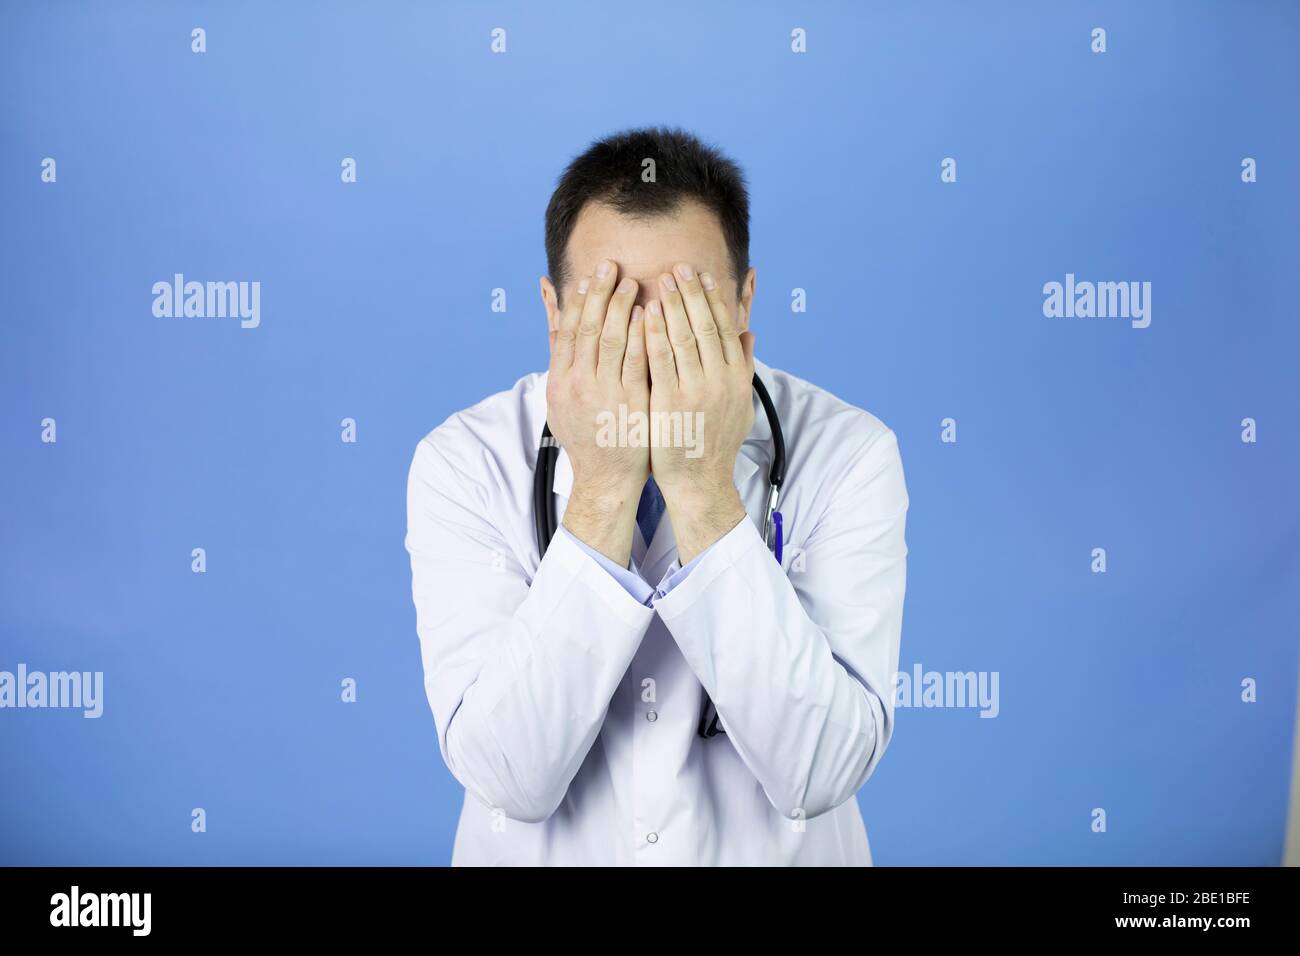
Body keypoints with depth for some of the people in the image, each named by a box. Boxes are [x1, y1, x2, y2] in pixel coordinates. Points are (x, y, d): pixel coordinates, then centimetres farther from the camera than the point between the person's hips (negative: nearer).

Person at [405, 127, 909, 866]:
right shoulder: (463, 462, -10)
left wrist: (705, 491, -24)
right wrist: (601, 492, -23)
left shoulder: (848, 452, -10)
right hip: (540, 851, 0)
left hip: (782, 851, 0)